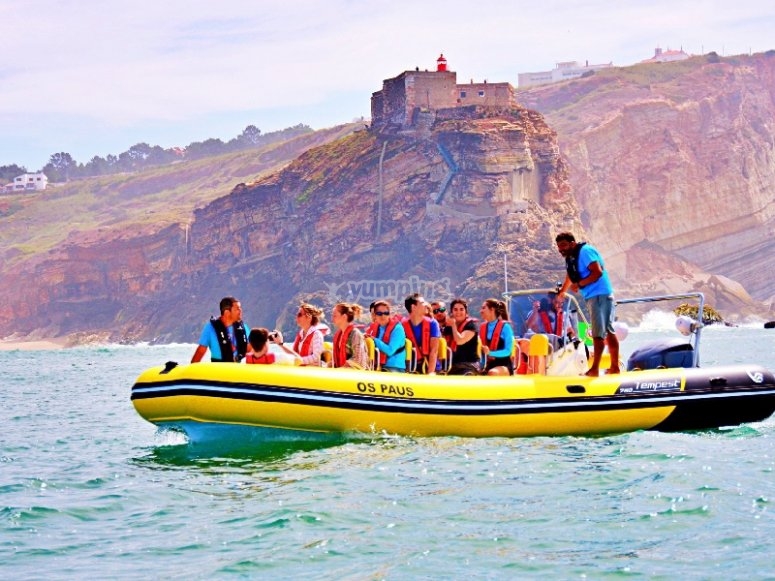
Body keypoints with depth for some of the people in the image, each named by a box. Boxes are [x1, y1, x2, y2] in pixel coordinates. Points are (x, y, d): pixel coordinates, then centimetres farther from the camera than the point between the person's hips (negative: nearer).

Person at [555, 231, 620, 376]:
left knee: (598, 333, -11)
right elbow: (571, 276, 32)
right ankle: (615, 366, 17)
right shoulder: (571, 257, 15)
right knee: (608, 331, 12)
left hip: (599, 295, -10)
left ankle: (594, 369, -14)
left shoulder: (585, 251, -13)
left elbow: (598, 272, -23)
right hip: (593, 296, 10)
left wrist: (579, 285, -20)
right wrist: (562, 291, 43)